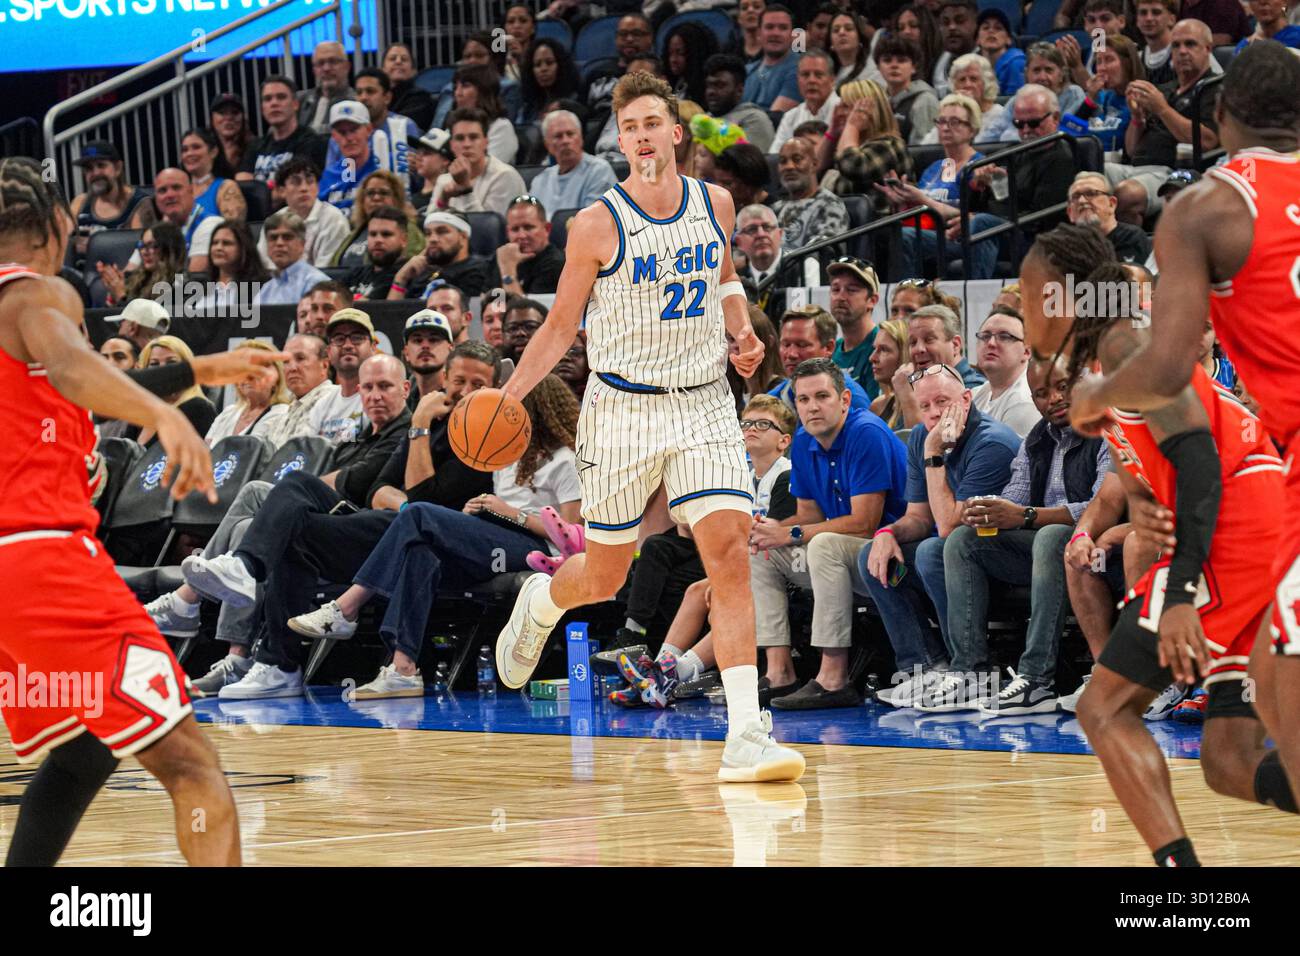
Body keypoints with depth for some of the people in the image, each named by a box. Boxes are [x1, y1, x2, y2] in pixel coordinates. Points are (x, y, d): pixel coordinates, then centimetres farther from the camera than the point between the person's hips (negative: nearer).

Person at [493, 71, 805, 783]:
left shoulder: (714, 204, 2)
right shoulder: (598, 226, -9)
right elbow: (561, 326, -1)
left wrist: (741, 334, 3)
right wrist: (506, 399, -12)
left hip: (704, 405, 2)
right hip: (623, 409, -2)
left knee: (730, 553, -15)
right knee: (604, 577, 10)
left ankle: (745, 737, -20)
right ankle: (539, 604, 49)